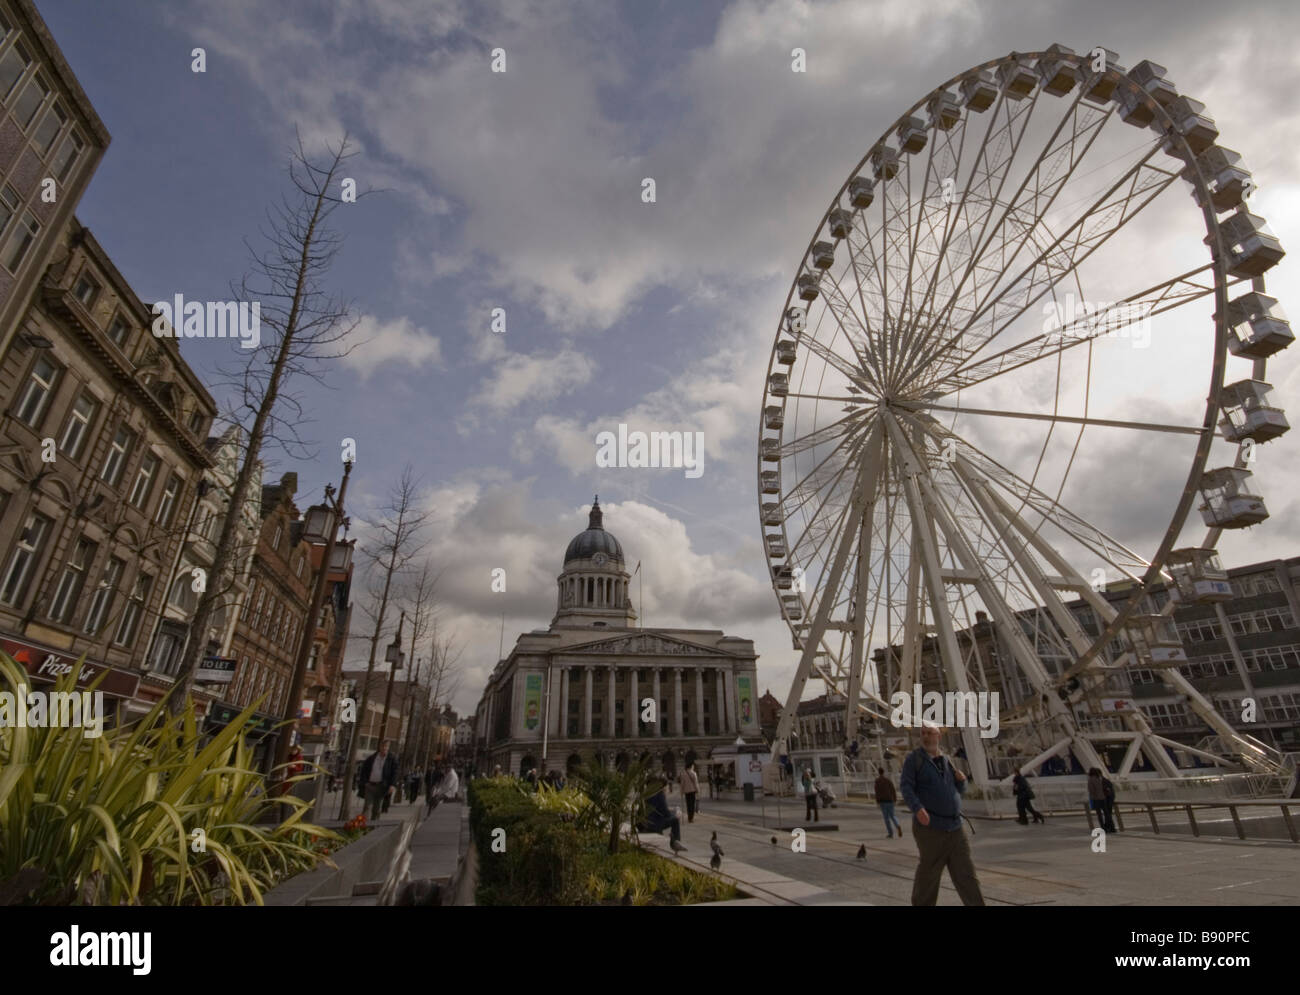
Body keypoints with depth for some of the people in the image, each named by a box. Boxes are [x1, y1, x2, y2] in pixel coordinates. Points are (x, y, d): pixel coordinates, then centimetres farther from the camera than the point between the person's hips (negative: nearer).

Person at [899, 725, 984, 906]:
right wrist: (917, 809, -31)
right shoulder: (914, 758, -6)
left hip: (954, 827, 5)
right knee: (929, 871, 4)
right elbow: (906, 788, -14)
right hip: (929, 826, -5)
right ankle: (922, 903, 22)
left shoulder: (945, 761, 12)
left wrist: (961, 779, -4)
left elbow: (960, 791, 19)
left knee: (965, 873, 5)